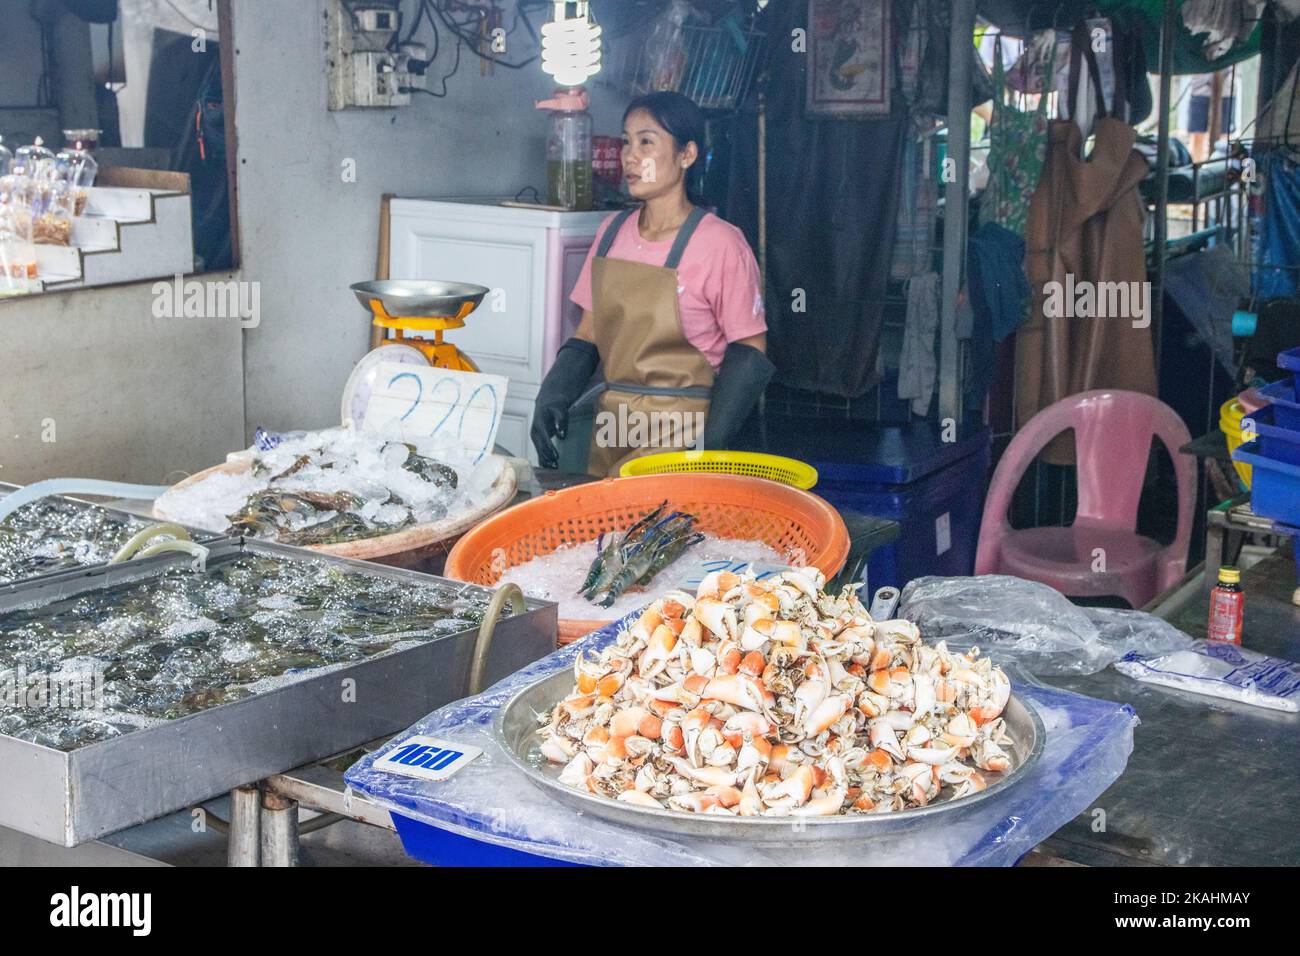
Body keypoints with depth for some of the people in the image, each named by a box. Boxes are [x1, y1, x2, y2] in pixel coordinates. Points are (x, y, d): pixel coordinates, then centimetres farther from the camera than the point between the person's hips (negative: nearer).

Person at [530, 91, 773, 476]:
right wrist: (553, 397, -6)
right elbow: (588, 335, 11)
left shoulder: (719, 243, -11)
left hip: (680, 433, -6)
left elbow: (749, 350, -9)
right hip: (610, 429, 6)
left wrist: (709, 446, -17)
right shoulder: (613, 232, 7)